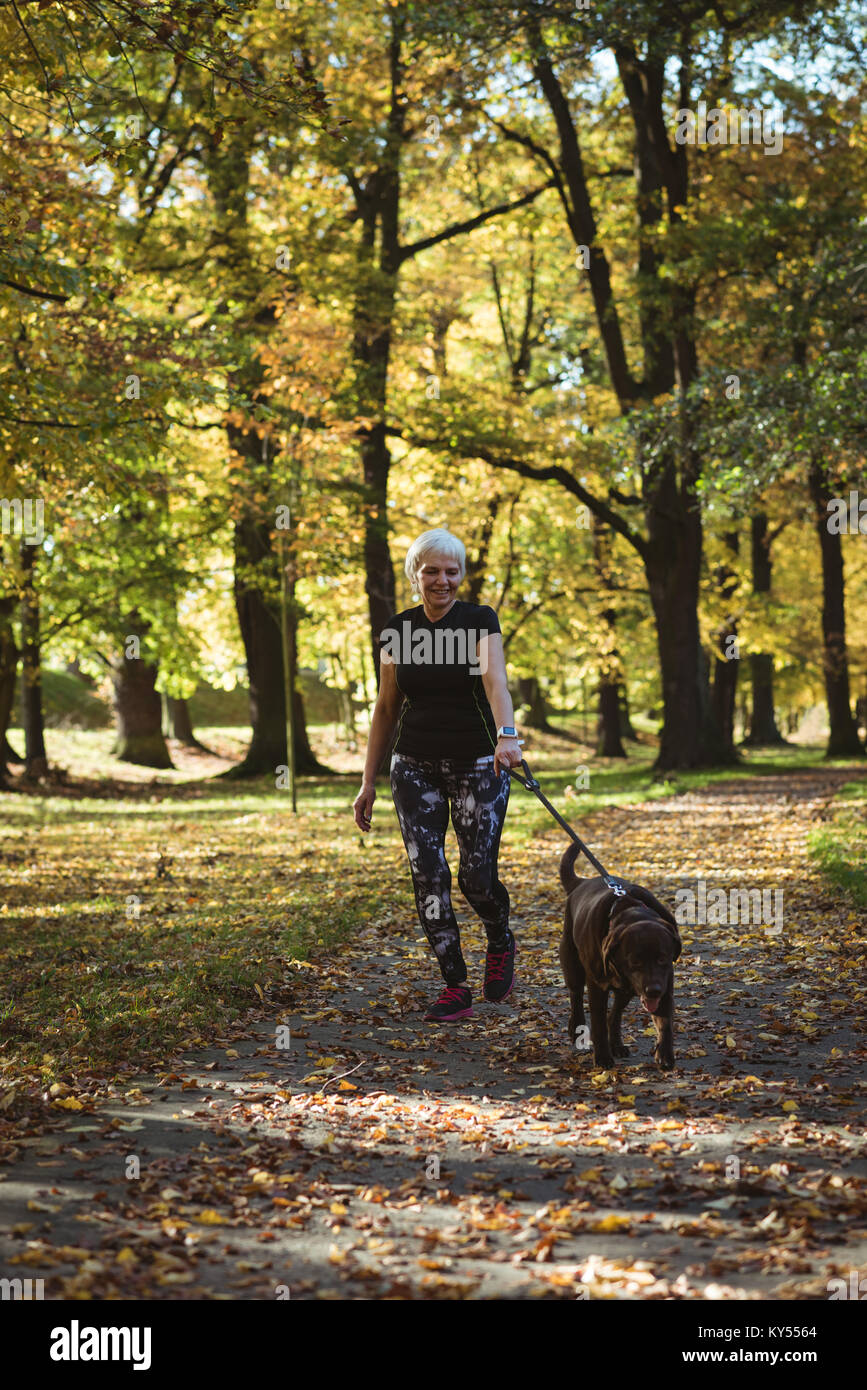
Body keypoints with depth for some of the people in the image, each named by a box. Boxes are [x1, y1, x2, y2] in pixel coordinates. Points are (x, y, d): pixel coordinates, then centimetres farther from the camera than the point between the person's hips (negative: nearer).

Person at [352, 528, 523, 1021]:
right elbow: (387, 708, 10)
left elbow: (495, 679, -26)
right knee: (428, 875, -6)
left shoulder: (480, 620, -7)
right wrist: (368, 781, 7)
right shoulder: (398, 630, 4)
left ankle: (501, 944, 28)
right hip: (416, 767, 3)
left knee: (477, 875, -6)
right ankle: (456, 987, 4)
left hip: (477, 765, -3)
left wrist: (507, 733, -45)